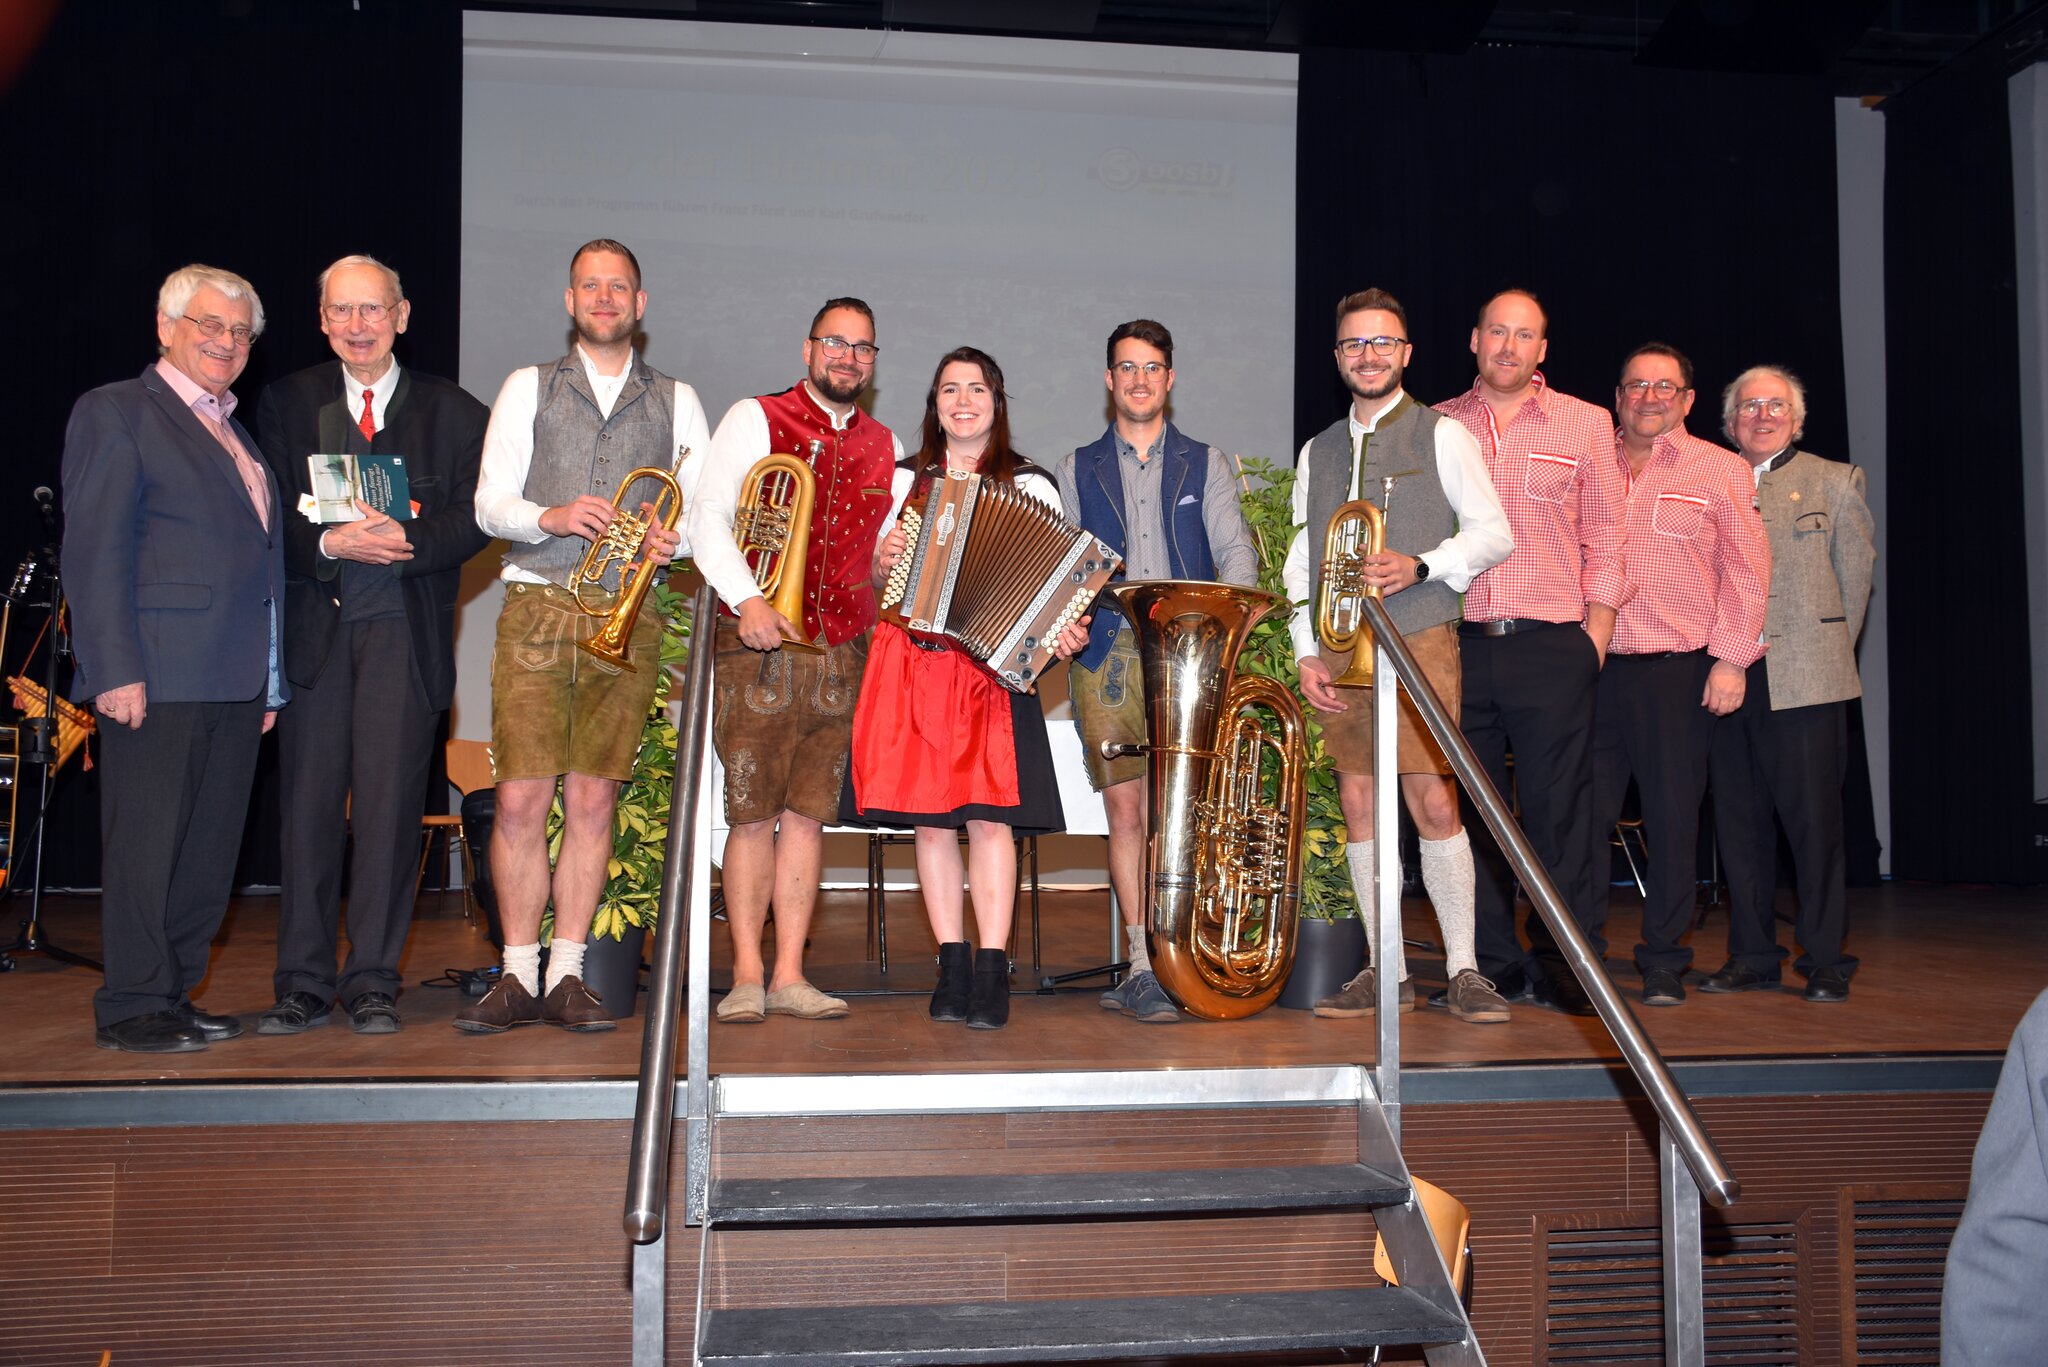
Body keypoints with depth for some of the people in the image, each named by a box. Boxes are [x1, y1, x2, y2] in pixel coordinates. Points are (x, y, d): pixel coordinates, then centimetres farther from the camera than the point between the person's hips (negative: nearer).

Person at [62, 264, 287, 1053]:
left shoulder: (237, 433, 22)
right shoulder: (116, 412, 0)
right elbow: (94, 552, -8)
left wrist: (269, 679, 15)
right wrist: (114, 670, -16)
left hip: (236, 680, 7)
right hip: (158, 677, -7)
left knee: (209, 847, 10)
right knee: (146, 842, -2)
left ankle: (174, 994, 19)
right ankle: (132, 1009, 7)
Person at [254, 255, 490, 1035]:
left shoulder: (452, 413, 8)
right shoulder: (285, 405, 12)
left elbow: (474, 521, -1)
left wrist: (401, 542, -18)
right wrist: (332, 544, -15)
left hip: (403, 631, -1)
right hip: (311, 627, 1)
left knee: (388, 803, -2)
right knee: (308, 803, 2)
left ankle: (373, 982, 8)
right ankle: (303, 982, 12)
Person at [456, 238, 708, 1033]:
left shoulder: (676, 401, 15)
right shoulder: (528, 388, 12)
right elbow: (490, 503, 4)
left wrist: (671, 538, -13)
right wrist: (553, 516, -16)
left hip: (626, 615, 1)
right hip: (537, 609, -1)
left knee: (593, 801, 1)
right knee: (521, 799, -6)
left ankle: (566, 976, 9)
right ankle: (519, 976, 4)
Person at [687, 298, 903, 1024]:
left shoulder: (884, 446, 16)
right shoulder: (755, 419, 3)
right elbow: (706, 516, -6)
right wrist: (746, 598, -19)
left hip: (841, 655, 4)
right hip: (758, 647, -4)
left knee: (809, 813, 4)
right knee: (753, 815, -3)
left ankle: (789, 975, 9)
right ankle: (747, 976, 5)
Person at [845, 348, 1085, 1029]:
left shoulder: (1030, 487, 7)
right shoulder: (905, 480, 15)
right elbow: (876, 576, 19)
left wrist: (1064, 631, -17)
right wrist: (883, 561, -4)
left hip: (993, 666, -2)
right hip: (912, 661, 3)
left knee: (988, 815, -8)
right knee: (929, 818, 2)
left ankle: (991, 973, -3)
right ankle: (952, 966, 10)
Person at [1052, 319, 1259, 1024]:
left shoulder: (1205, 465, 16)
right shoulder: (1075, 469, 17)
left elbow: (1236, 554, 7)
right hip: (1106, 655, 1)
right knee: (1125, 810, -2)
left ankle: (1161, 965, -5)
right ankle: (1145, 970, 3)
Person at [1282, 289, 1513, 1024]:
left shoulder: (1442, 435, 5)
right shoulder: (1316, 451, 18)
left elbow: (1494, 532, 0)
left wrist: (1421, 566, -17)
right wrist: (1306, 651, 6)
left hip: (1419, 642, -4)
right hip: (1339, 652, 4)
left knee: (1435, 803, -9)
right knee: (1358, 804, 3)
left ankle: (1463, 969, 1)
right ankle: (1386, 971, 11)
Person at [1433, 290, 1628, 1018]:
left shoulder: (1585, 425, 8)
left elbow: (1605, 540, 6)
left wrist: (1595, 641, -1)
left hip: (1551, 649, -2)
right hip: (1458, 645, 2)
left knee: (1558, 809, -2)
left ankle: (1569, 965, 8)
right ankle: (1492, 964, 15)